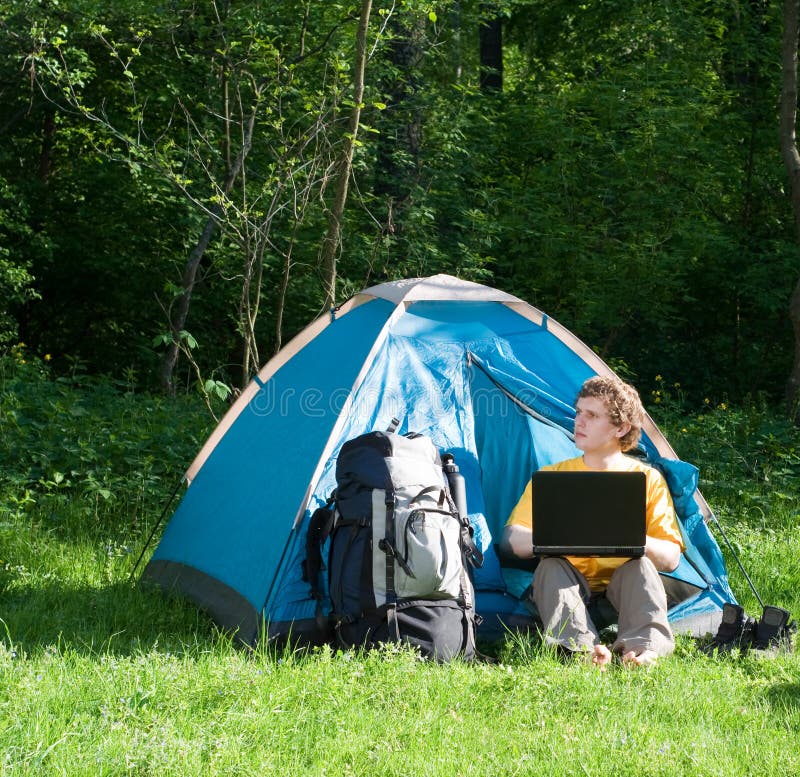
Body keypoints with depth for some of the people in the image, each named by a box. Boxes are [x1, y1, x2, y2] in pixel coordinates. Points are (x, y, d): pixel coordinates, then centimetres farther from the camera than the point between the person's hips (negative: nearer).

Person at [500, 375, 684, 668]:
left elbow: (671, 558, -2)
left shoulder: (647, 479, 5)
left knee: (641, 566, -31)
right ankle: (580, 647, -52)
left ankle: (643, 647, -49)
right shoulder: (551, 476, 7)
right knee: (552, 566, -31)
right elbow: (511, 540, -3)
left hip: (622, 588, 0)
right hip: (568, 589, 1)